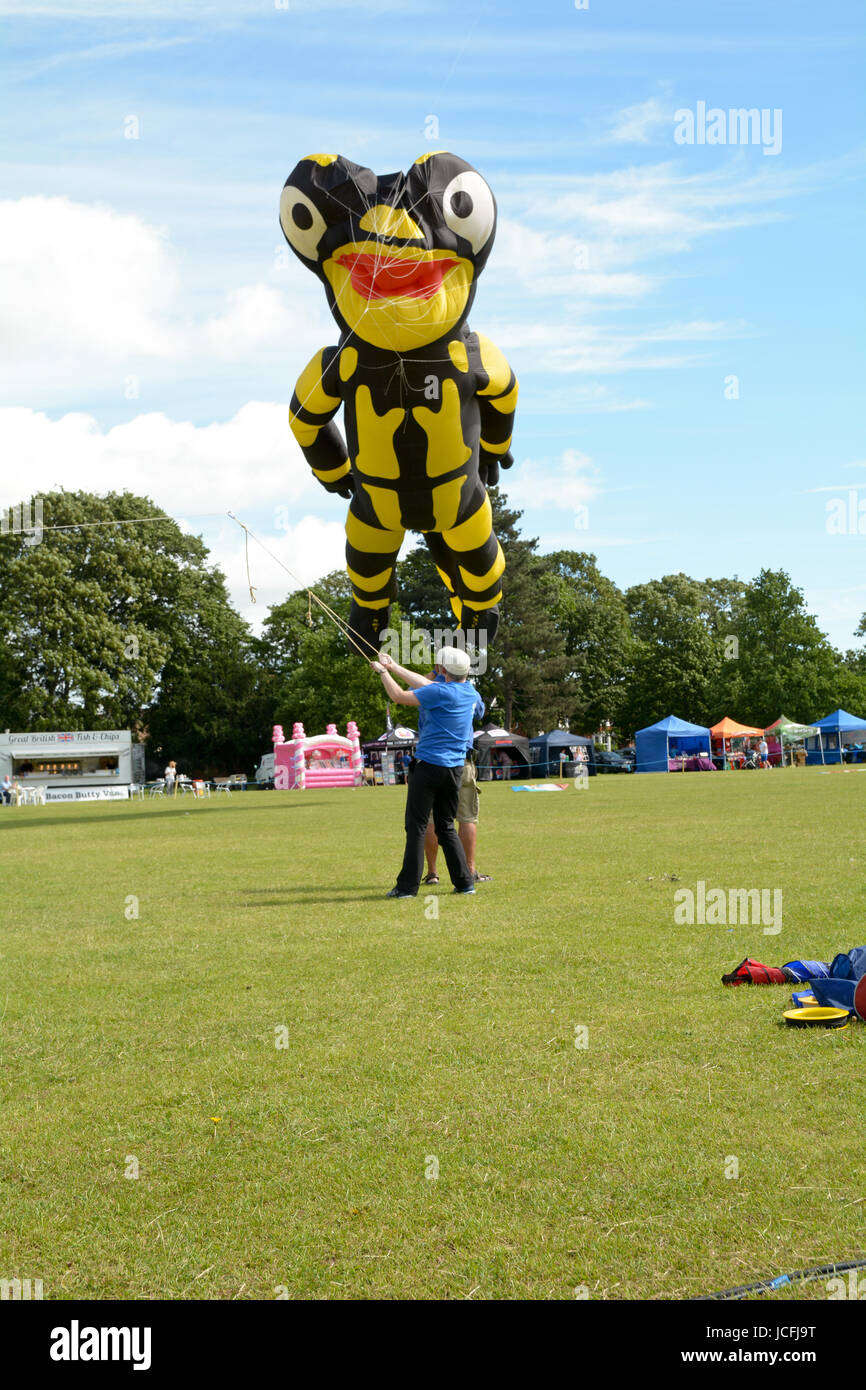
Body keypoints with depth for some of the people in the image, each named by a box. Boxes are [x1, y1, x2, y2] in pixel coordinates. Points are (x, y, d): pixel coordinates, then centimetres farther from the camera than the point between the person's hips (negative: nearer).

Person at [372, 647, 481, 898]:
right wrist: (394, 668, 22)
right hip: (456, 768, 7)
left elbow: (399, 696, -10)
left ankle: (407, 886, -2)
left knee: (416, 826, -2)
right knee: (446, 827, 15)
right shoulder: (471, 694, 8)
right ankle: (464, 882, 10)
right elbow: (425, 684, 17)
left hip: (429, 765, -7)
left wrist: (383, 671, 6)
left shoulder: (441, 692, -15)